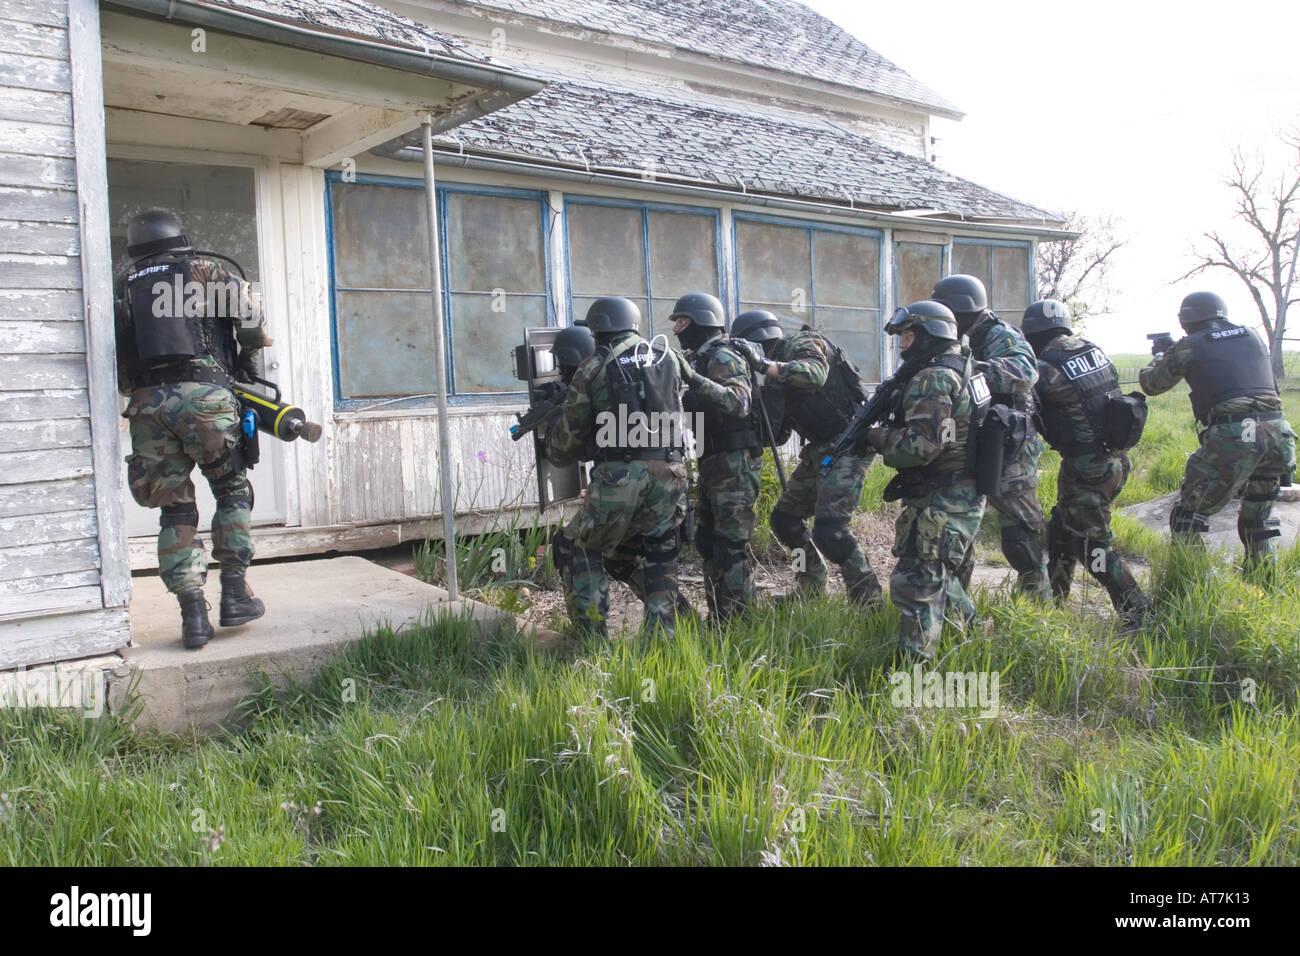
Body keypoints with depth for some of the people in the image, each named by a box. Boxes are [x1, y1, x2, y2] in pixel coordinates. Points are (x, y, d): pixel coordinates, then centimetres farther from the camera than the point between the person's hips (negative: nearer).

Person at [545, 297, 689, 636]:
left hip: (618, 477, -3)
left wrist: (554, 450, 29)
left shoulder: (592, 368, 2)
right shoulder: (668, 359, 11)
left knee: (585, 551, 14)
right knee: (659, 558, 17)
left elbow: (568, 436, 8)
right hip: (668, 473, 3)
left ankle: (592, 638, 9)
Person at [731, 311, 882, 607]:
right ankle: (811, 590, 27)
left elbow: (816, 373, -33)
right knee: (784, 518, 15)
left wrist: (764, 365, -35)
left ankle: (870, 602, -7)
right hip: (821, 449, 10)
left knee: (828, 530, -19)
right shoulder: (779, 369, 16)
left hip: (849, 446, -10)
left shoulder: (802, 343, -9)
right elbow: (778, 435, 14)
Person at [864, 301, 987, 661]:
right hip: (965, 495, 11)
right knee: (940, 576, 24)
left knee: (917, 582, -7)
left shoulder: (932, 379, -17)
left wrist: (876, 436, -11)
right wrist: (887, 430, 9)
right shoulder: (963, 369, 15)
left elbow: (920, 445, -26)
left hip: (940, 502, -11)